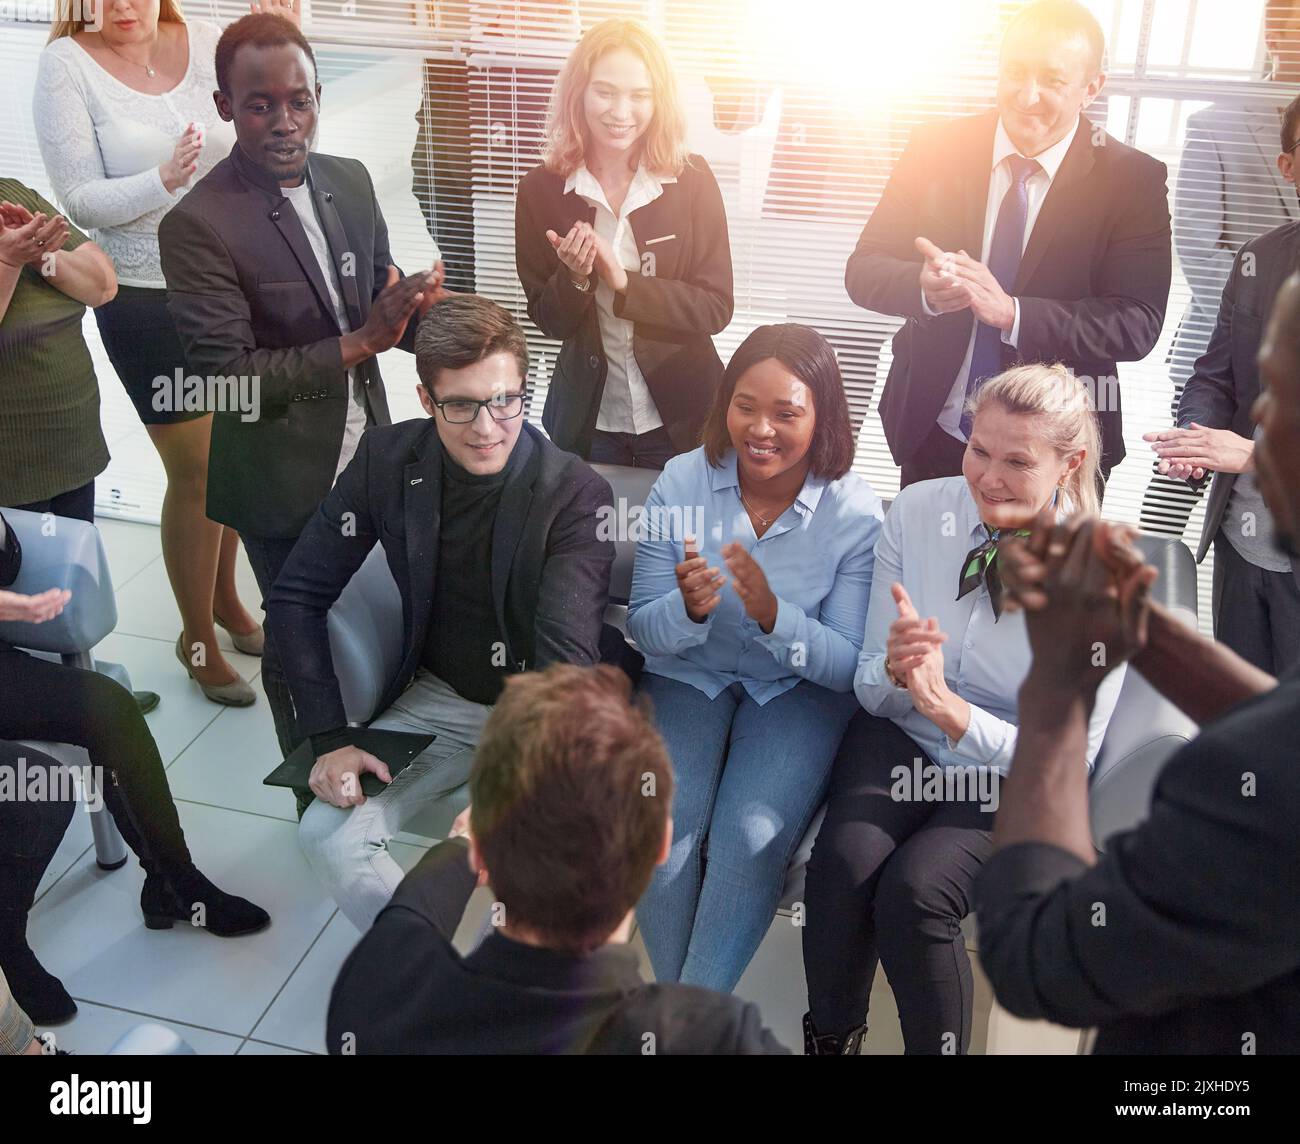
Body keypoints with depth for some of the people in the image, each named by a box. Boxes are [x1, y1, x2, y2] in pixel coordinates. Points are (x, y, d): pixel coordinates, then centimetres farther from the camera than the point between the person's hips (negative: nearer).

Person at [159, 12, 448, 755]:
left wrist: (417, 309, -17)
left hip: (367, 461, 5)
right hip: (284, 484, -5)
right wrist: (359, 343, -28)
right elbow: (225, 374, -22)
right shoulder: (198, 223, -19)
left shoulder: (351, 181, 1)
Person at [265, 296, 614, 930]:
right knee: (326, 833, -17)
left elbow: (567, 660, -27)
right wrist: (329, 739, -10)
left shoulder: (575, 494, -19)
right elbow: (295, 597, -2)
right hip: (437, 700, 4)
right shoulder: (388, 460, -9)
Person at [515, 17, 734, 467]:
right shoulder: (541, 189, -7)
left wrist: (624, 282, -23)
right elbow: (548, 321, -1)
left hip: (680, 417, -1)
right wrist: (574, 278, -22)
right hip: (585, 419, 1)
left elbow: (716, 308, -10)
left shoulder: (692, 181, -9)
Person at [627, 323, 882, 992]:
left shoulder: (856, 514, -13)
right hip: (691, 676, 2)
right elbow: (642, 630, -4)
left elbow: (849, 667, -12)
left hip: (801, 688, -1)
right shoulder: (682, 481, -8)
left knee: (750, 837, -25)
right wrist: (688, 608, -28)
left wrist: (773, 615, -32)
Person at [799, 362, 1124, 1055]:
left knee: (914, 890, -29)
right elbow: (869, 689, 1)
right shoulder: (917, 512, -7)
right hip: (899, 737, 3)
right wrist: (895, 670, -24)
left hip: (1012, 775, -2)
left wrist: (951, 711, -26)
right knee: (842, 866, -26)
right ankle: (829, 1040, 0)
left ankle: (938, 1046, -2)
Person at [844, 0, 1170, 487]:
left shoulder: (1131, 179, -8)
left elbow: (1138, 324, -15)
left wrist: (1011, 312, -29)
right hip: (932, 434, 2)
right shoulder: (936, 150, -3)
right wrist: (924, 287, -27)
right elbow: (863, 270, -3)